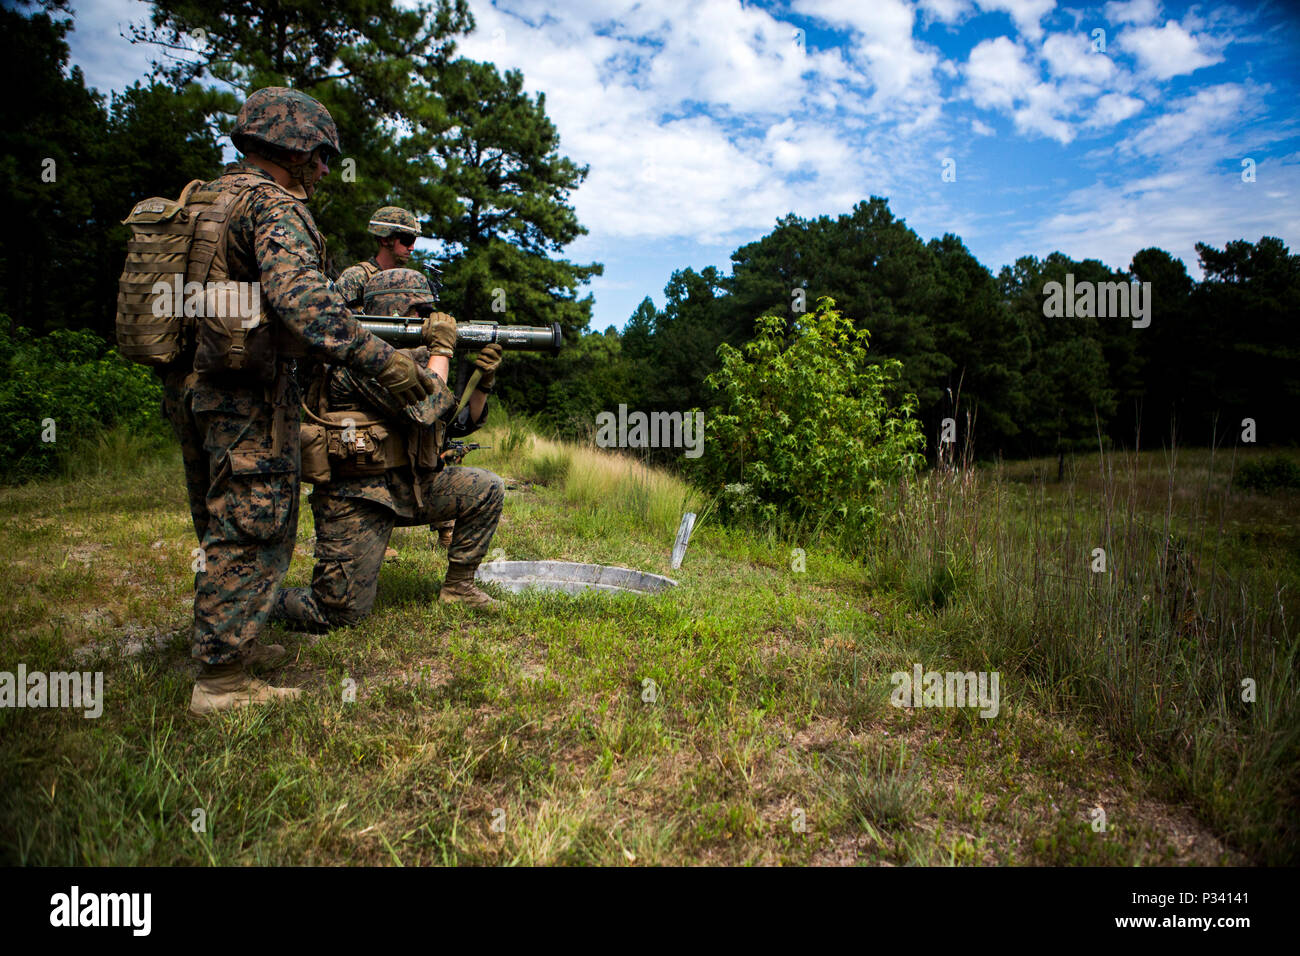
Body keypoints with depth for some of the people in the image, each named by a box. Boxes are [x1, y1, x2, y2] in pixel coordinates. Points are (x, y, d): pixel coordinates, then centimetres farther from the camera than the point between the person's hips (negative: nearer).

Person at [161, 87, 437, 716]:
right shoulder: (273, 205, -12)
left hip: (189, 388, 9)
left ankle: (229, 641, 32)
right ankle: (224, 681, 4)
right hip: (246, 398, -9)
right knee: (252, 535, -2)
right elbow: (301, 298, -29)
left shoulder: (205, 200, 17)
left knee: (223, 533, 19)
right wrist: (380, 360, -33)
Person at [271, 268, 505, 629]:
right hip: (356, 497, -8)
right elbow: (422, 410, -27)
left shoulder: (413, 357, 11)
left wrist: (482, 379, -1)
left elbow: (460, 423, 15)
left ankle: (457, 586, 8)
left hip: (404, 486, 8)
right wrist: (441, 348, -16)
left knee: (486, 489, -3)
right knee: (341, 614, -9)